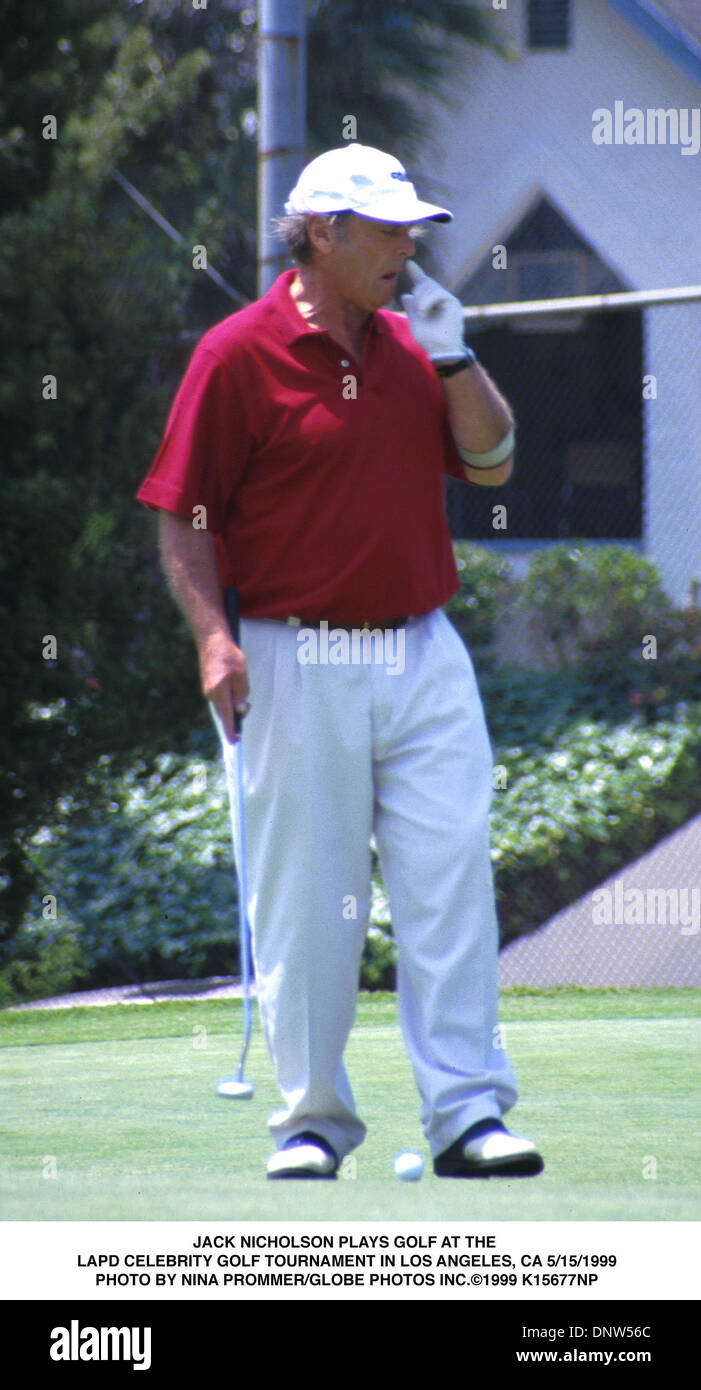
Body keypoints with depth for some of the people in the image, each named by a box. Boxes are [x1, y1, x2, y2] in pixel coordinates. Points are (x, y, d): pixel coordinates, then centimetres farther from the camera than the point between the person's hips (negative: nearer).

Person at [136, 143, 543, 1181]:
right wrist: (212, 635, -15)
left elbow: (492, 462, 12)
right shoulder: (238, 352, -5)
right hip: (299, 661, -5)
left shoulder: (408, 344, 12)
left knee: (452, 882, -2)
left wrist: (452, 355, 0)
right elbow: (182, 513, -4)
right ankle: (313, 1120, 10)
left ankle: (467, 1112, -2)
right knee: (306, 900, 1)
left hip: (424, 656, 5)